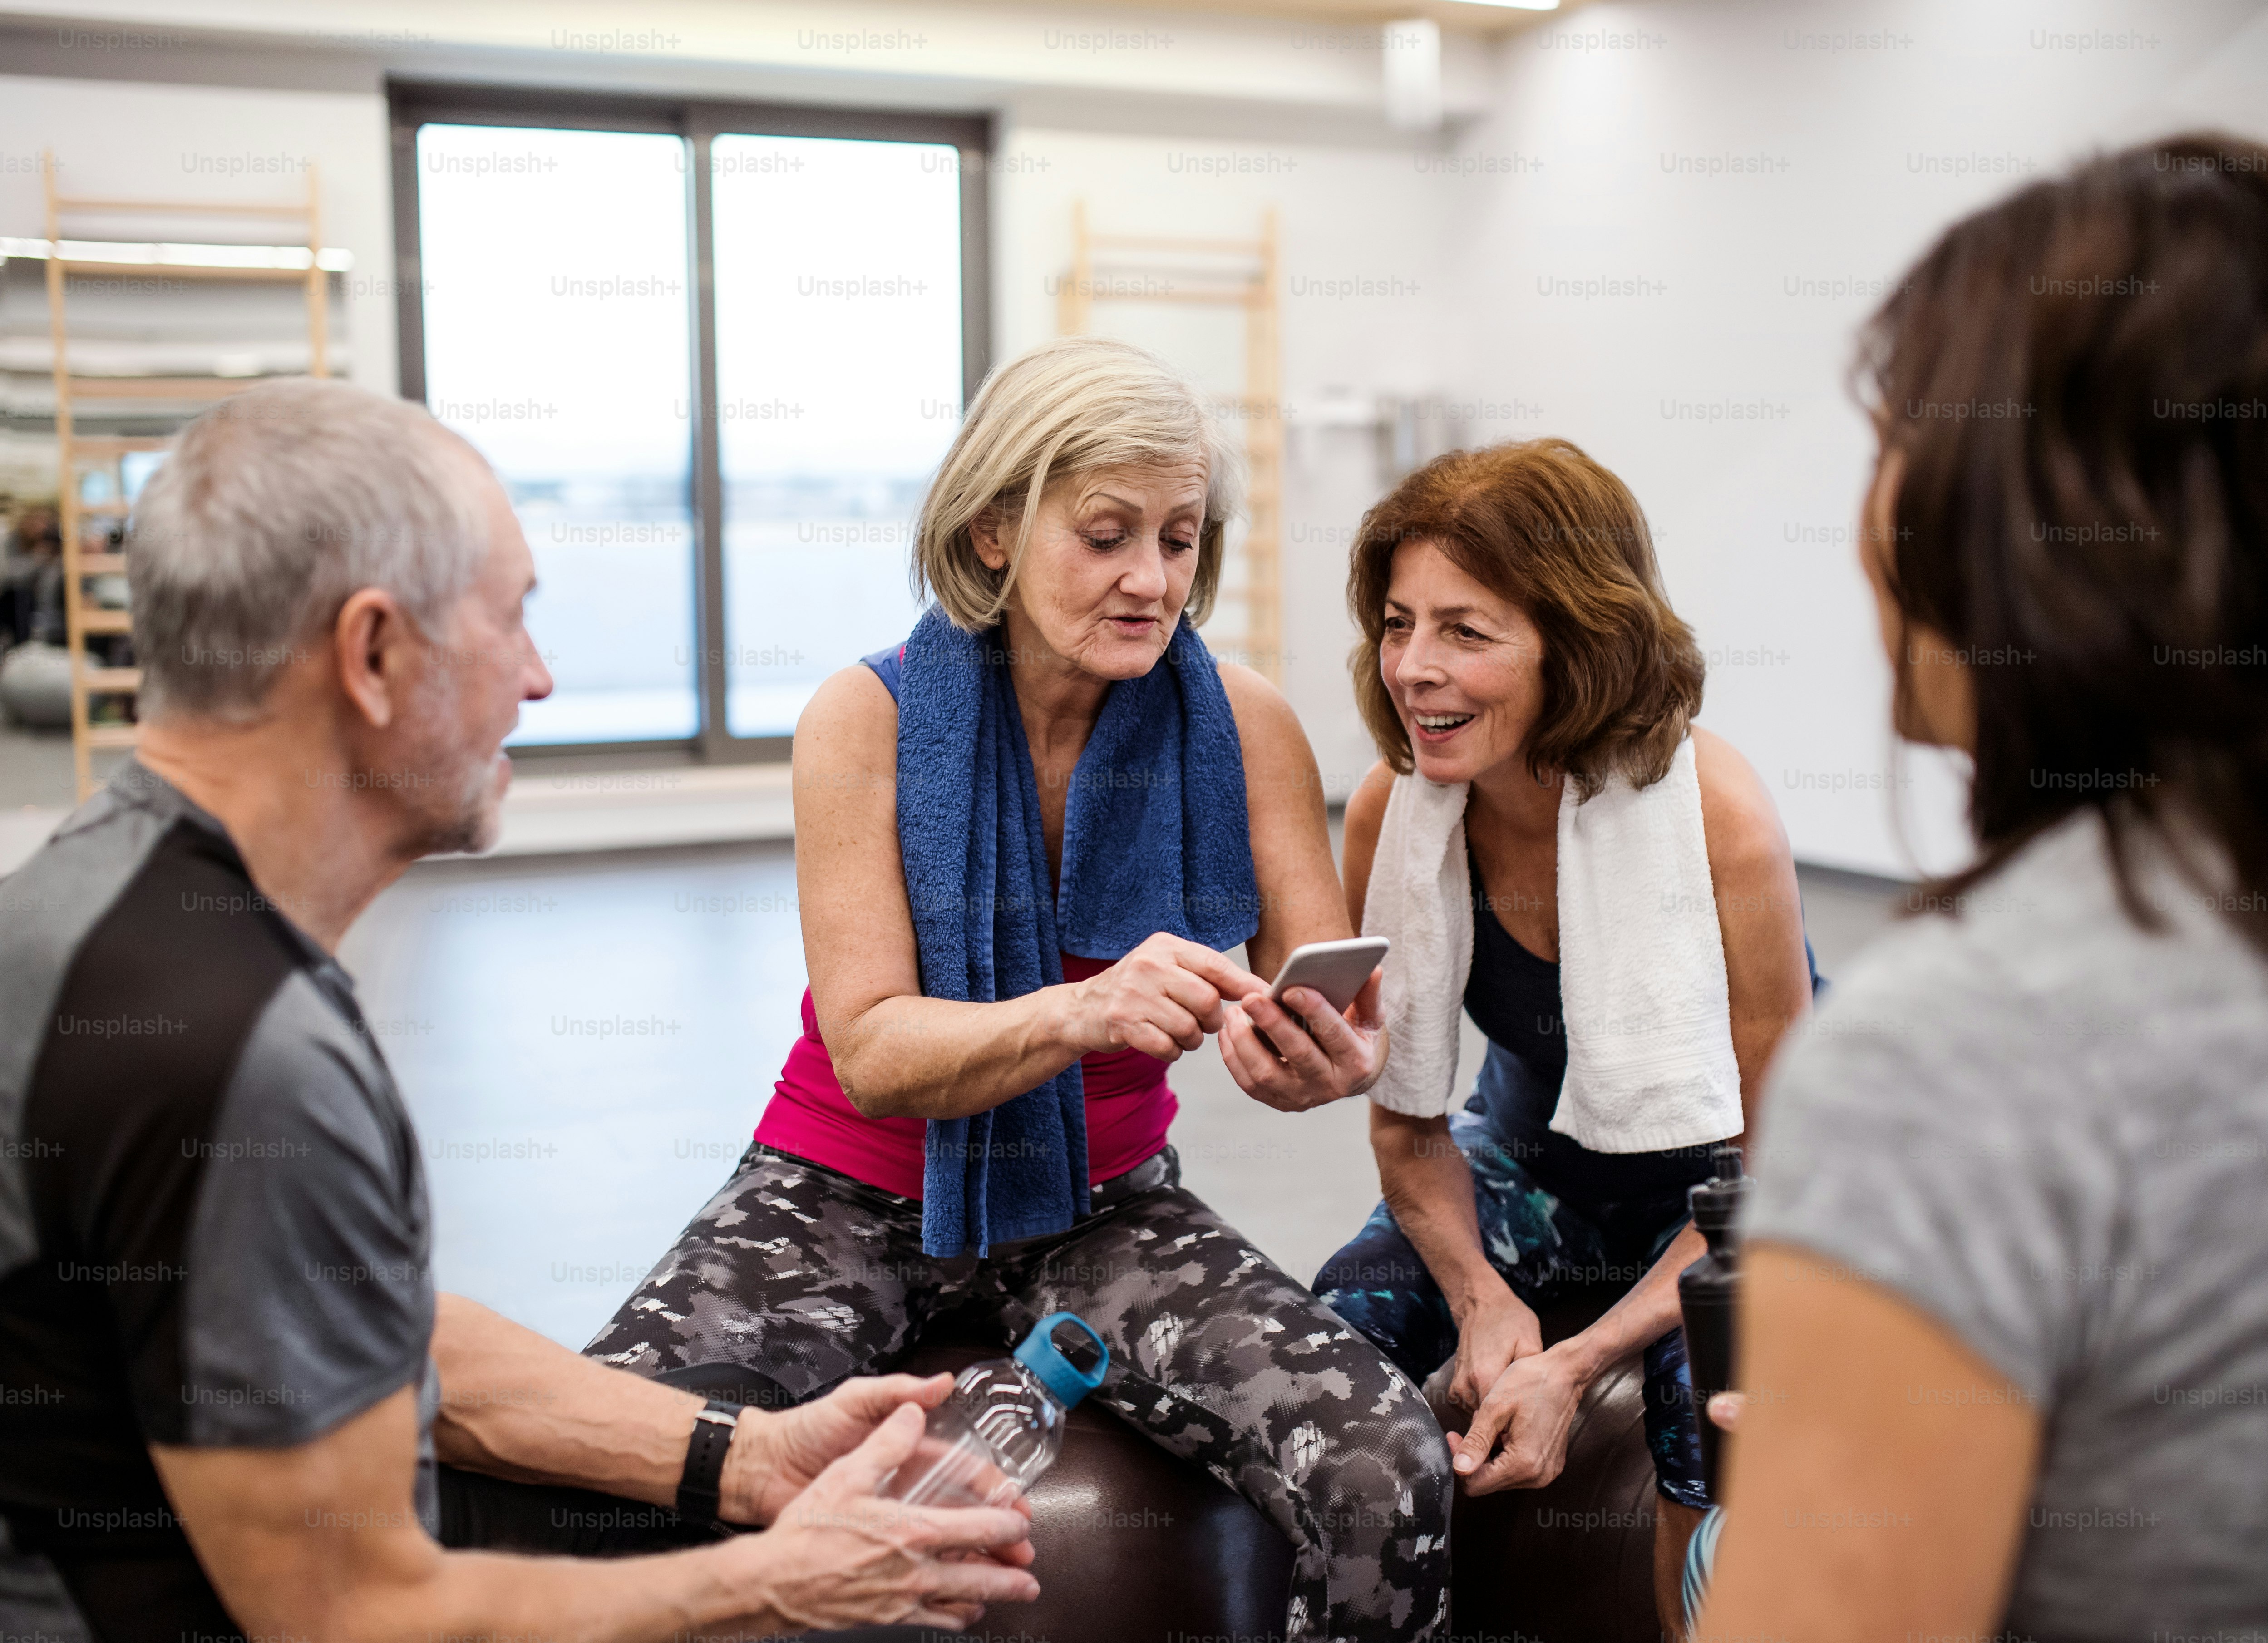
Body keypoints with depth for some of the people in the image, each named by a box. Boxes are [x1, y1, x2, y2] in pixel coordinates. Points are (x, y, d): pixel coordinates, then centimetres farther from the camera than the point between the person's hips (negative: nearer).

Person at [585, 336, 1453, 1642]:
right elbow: (870, 1052, -18)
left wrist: (1331, 1061, -34)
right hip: (851, 1200, -1)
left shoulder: (1244, 725, -6)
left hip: (1104, 1207, 2)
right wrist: (1085, 1011, -38)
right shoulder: (869, 720, -11)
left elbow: (1335, 1020, -8)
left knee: (1393, 1478, -24)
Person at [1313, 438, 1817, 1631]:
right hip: (1537, 1154, 4)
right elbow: (1407, 1120, -4)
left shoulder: (1717, 820, -30)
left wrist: (1577, 1361, -28)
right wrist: (1485, 1300, -21)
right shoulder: (1388, 813, -17)